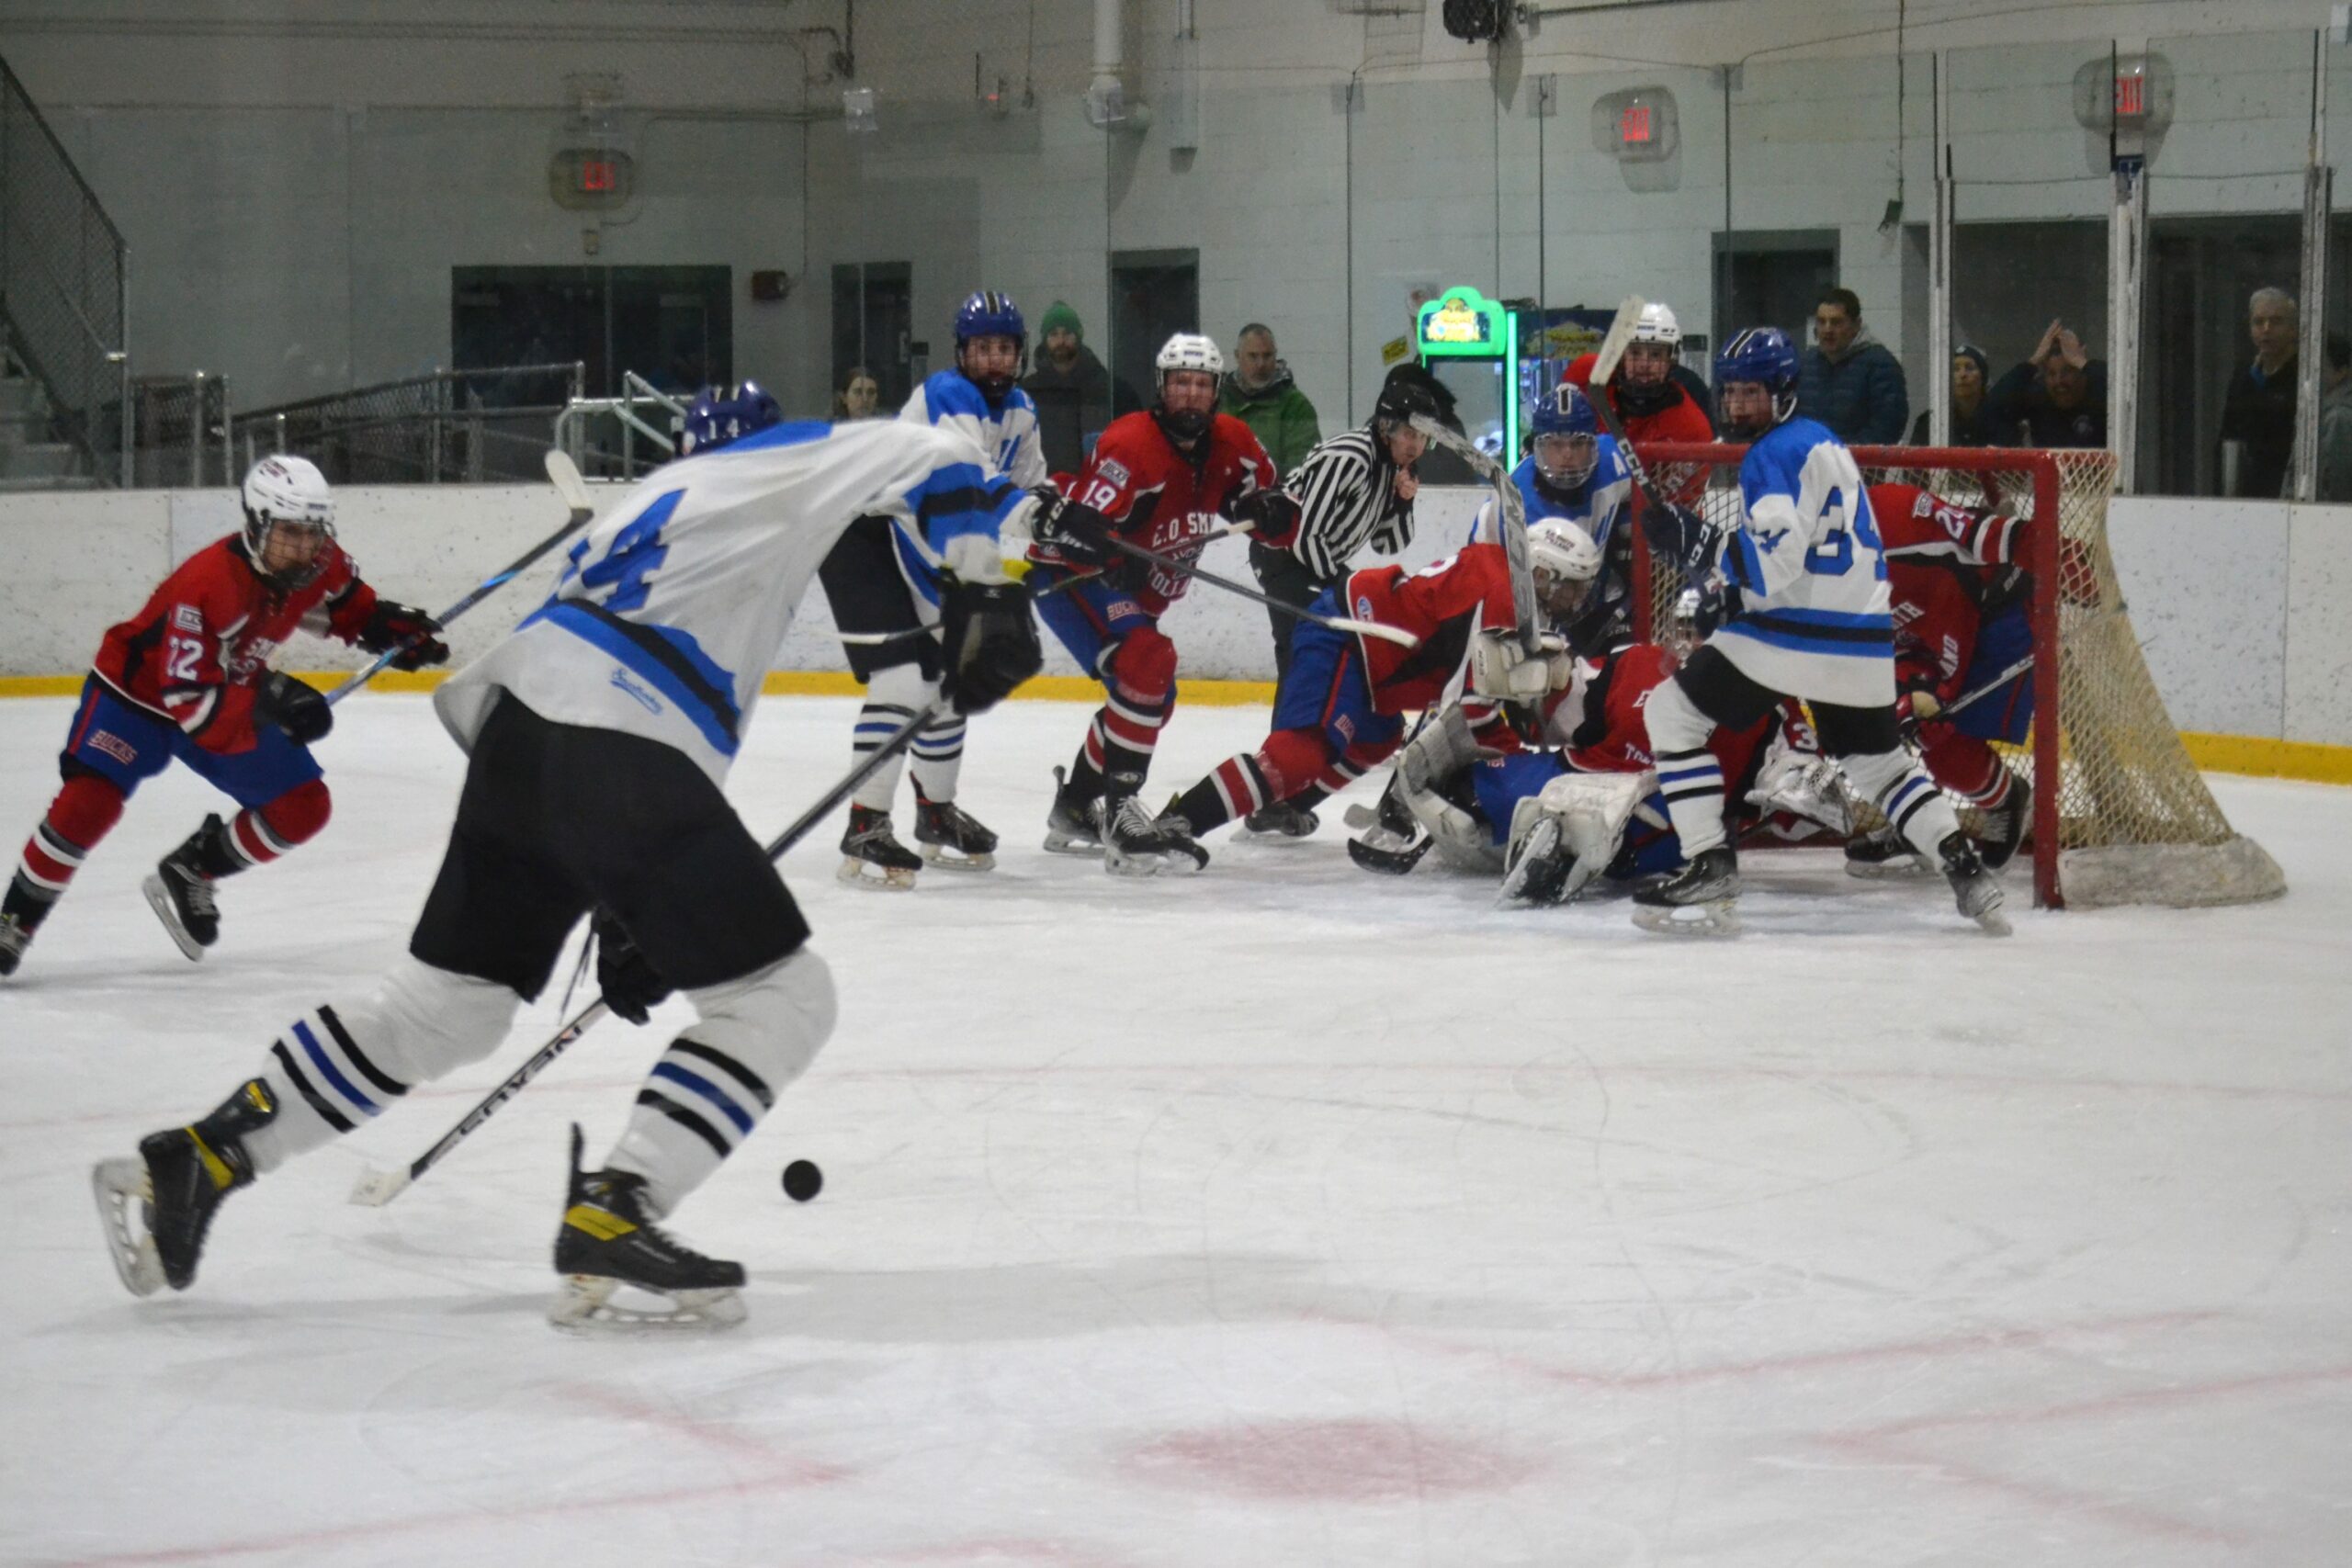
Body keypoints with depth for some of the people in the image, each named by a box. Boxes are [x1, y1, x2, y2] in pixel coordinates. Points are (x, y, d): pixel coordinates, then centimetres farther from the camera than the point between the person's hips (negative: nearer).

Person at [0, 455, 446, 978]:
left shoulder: (319, 563, -16)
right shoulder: (208, 583, -37)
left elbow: (349, 606, 9)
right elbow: (188, 700, -37)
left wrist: (391, 627, -11)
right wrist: (268, 702, -49)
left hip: (232, 696, 7)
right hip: (138, 689, -7)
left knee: (303, 809, -1)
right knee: (89, 803, -24)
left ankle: (191, 872, 17)